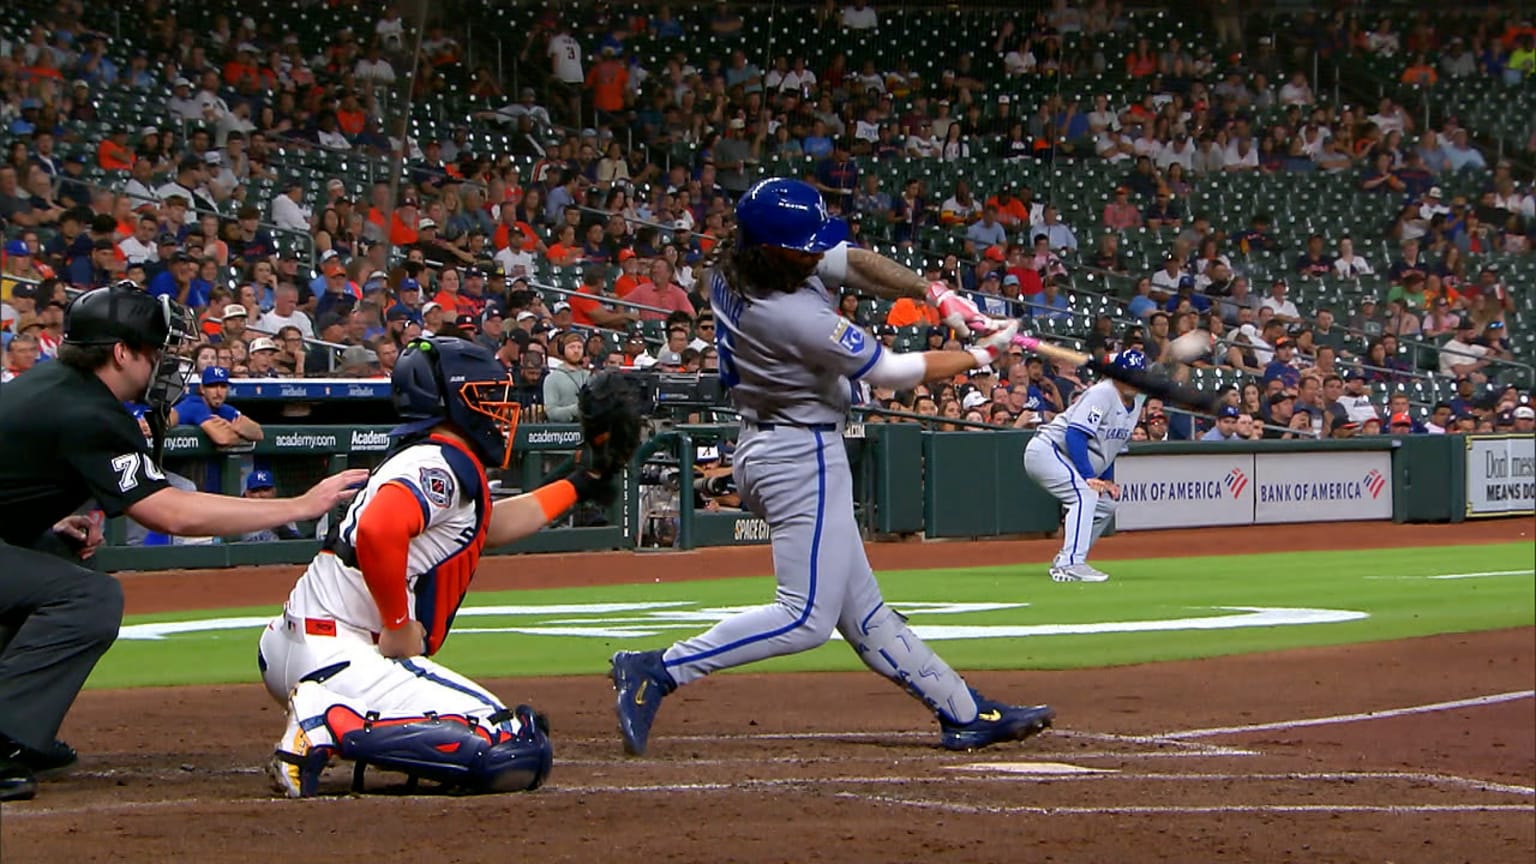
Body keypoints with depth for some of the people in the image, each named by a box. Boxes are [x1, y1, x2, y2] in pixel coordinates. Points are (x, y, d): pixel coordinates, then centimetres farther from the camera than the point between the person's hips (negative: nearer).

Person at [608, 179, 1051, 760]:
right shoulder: (795, 316, -28)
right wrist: (982, 355, -6)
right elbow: (892, 373, -18)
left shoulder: (731, 270, -3)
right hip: (803, 457, -10)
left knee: (860, 608, 12)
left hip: (768, 447, 10)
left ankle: (965, 713, 20)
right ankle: (659, 671, -12)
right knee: (807, 617, -8)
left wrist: (935, 294, -14)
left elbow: (854, 263, -1)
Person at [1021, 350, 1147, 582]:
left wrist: (1108, 480, 7)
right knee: (1084, 494, -28)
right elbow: (1075, 434, -29)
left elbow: (1109, 444, 18)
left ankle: (1065, 562, 16)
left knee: (1105, 505, 11)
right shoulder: (1102, 394, -19)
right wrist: (1088, 476, -31)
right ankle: (1071, 564, -36)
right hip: (1046, 450, -10)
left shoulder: (1136, 402, 9)